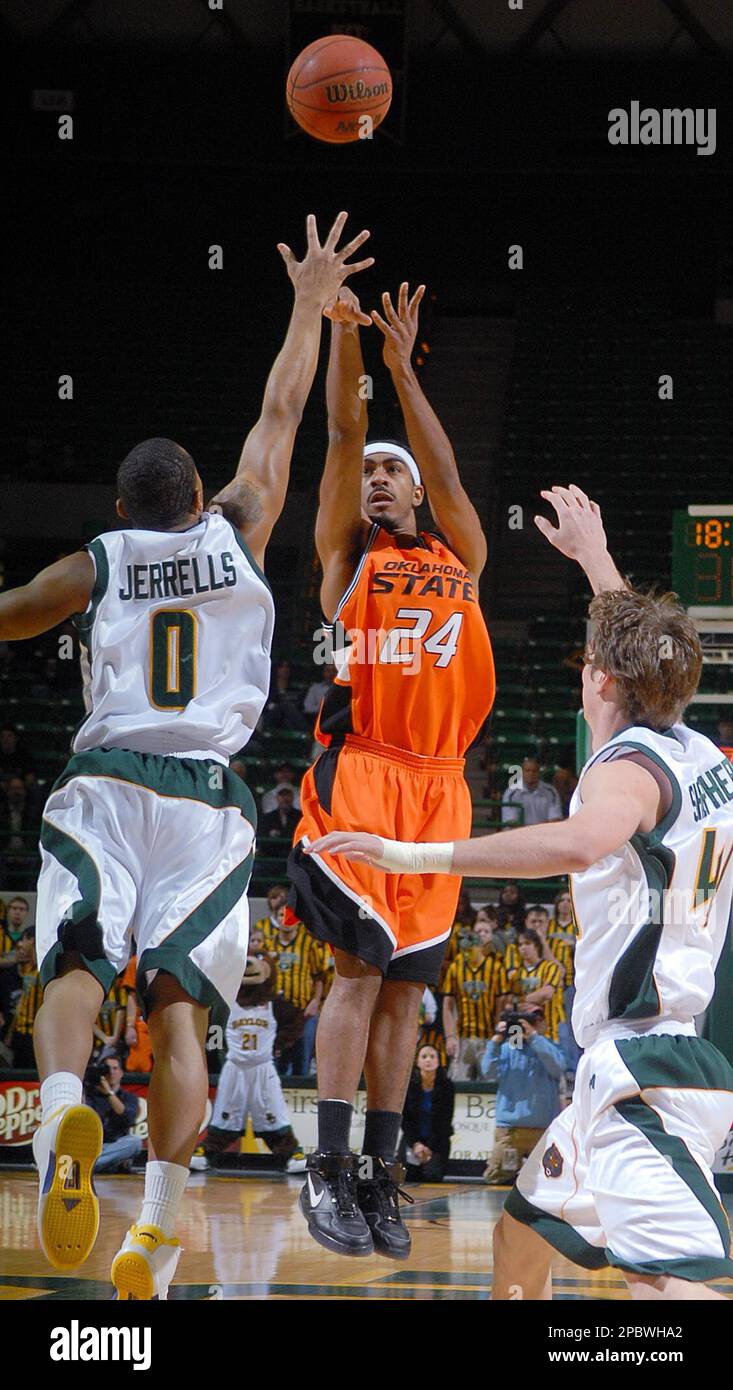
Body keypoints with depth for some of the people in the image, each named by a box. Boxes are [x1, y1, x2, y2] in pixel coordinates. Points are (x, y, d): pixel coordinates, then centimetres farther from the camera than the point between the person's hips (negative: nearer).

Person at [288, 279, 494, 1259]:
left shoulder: (459, 556, 19)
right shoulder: (348, 548, 12)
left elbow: (446, 465, 5)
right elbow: (343, 433, 1)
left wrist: (402, 363, -2)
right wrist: (343, 331, -9)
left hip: (439, 784, 4)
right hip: (360, 773, -3)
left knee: (405, 983, 4)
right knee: (361, 966, -12)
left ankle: (382, 1175, 7)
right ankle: (329, 1169, -9)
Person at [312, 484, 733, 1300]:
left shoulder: (628, 768, -12)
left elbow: (578, 842, -37)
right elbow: (646, 655, 36)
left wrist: (422, 856, -35)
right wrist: (594, 558, 49)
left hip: (643, 1072, -10)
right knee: (522, 1234, 25)